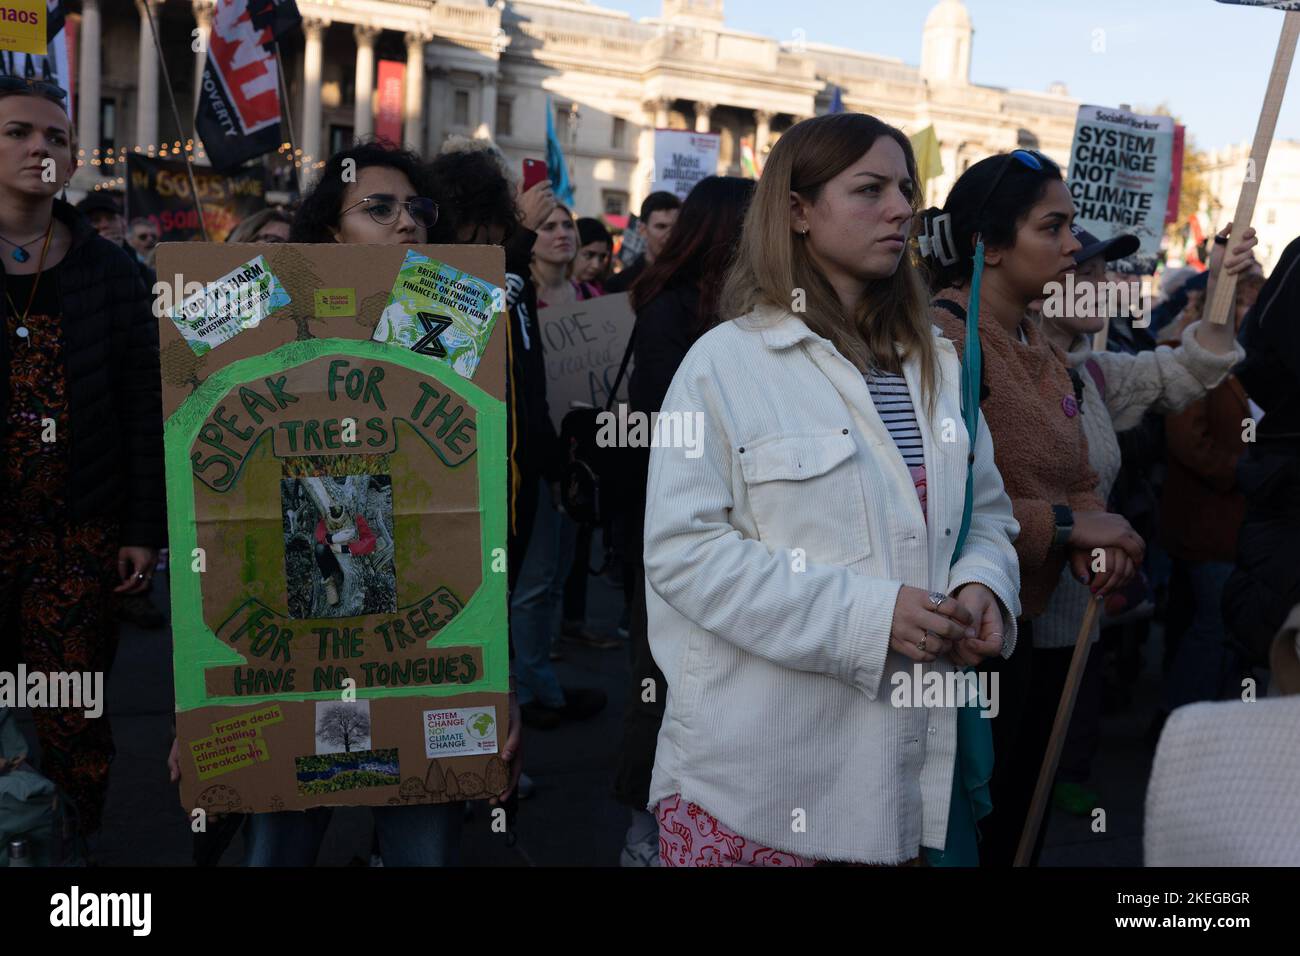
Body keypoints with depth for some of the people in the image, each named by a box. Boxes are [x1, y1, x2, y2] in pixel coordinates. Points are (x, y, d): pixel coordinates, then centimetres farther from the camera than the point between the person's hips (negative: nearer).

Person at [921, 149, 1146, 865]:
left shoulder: (1041, 348, 12)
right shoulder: (943, 333, -17)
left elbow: (1077, 475, 15)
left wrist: (1092, 539, -7)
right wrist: (1065, 524, -19)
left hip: (1037, 626, 9)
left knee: (1013, 826, 20)